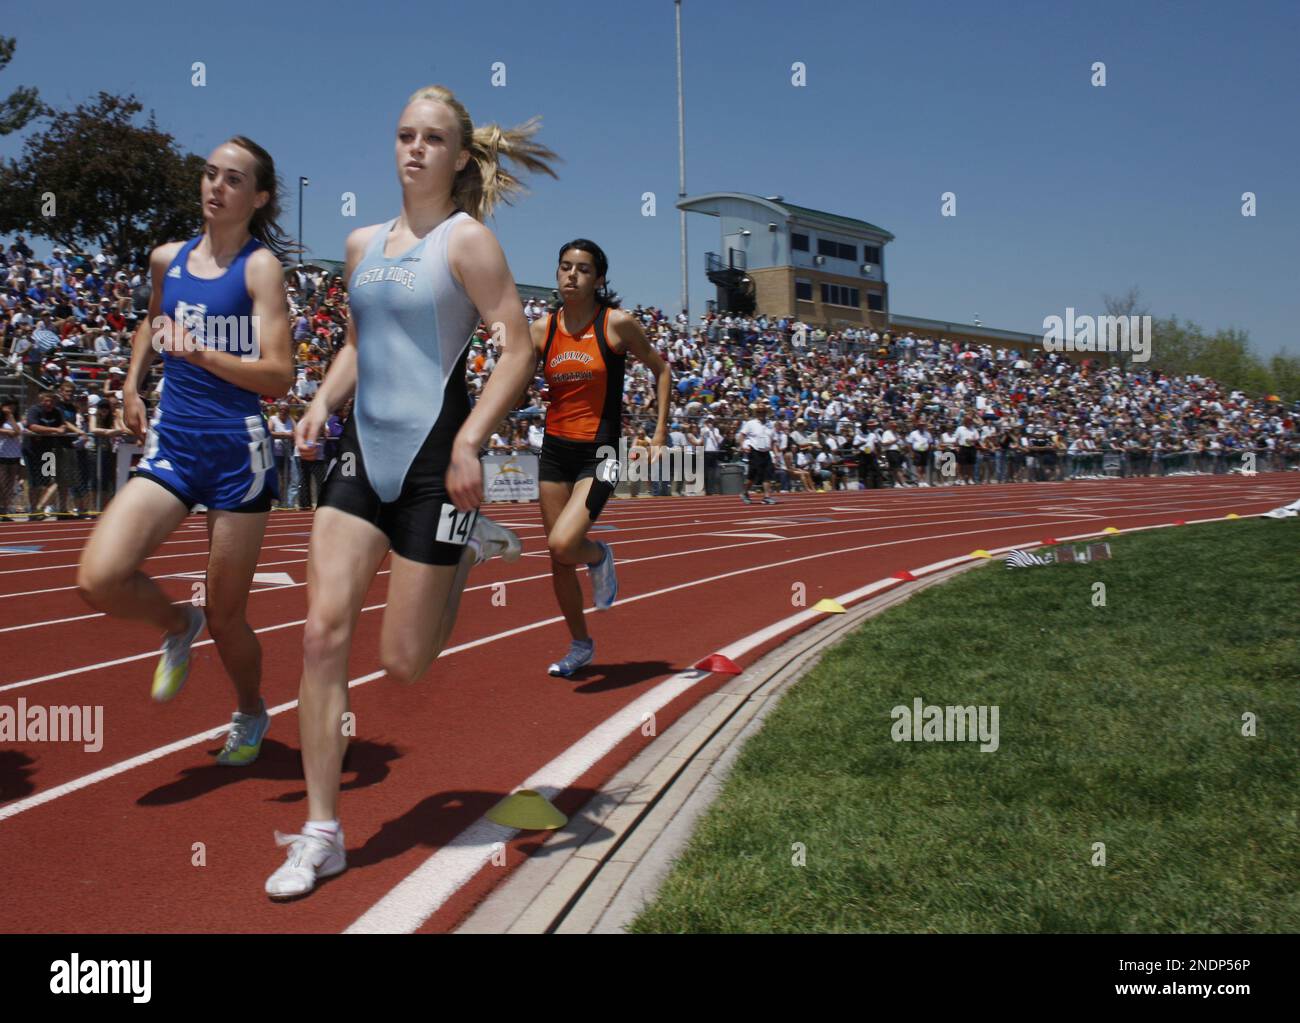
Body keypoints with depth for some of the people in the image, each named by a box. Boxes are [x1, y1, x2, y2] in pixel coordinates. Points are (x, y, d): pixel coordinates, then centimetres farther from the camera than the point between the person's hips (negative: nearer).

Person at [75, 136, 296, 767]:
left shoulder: (261, 265, -6)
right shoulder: (168, 258, 10)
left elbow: (278, 376, -14)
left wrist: (201, 354, -26)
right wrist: (133, 382, 19)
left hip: (237, 451, -4)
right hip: (171, 444, 4)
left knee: (226, 615, 6)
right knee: (98, 580, -16)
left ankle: (251, 715, 36)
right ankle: (177, 625, 18)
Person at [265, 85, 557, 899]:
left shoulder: (467, 240, -4)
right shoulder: (364, 244, 14)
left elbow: (520, 350, -10)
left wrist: (469, 443, -19)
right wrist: (323, 404, 6)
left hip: (432, 458, -5)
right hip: (362, 452, 6)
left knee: (404, 662, 1)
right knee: (324, 632, -5)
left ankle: (468, 546, 33)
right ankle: (322, 834, 5)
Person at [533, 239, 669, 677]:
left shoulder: (618, 324, -7)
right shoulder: (543, 328, 3)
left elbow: (661, 370, 5)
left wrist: (659, 435, 1)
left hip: (598, 452, -4)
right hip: (554, 449, 5)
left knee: (563, 545, -23)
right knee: (558, 561, 9)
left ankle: (599, 555, 14)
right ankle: (580, 645, 30)